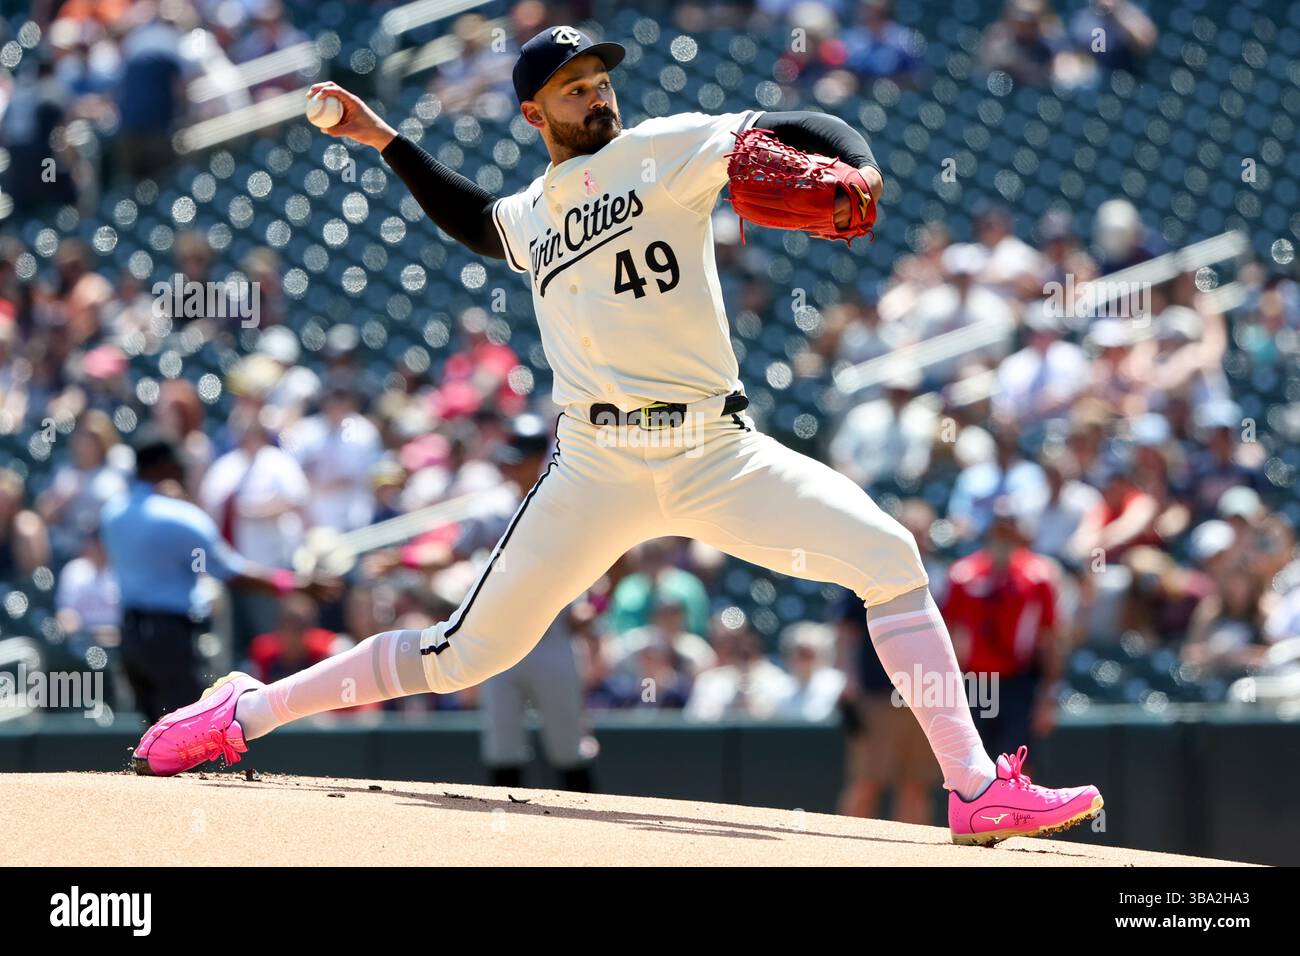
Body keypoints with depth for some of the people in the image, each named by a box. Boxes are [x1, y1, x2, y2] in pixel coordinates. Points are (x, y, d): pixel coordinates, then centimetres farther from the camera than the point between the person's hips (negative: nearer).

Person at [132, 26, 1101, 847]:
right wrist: (385, 140, 35)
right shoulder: (528, 215, 16)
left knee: (890, 558, -18)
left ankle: (978, 790, -14)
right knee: (464, 656, -1)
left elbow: (794, 132, -8)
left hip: (719, 455, -1)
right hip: (597, 469, 1)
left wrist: (860, 171, -29)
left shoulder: (665, 150, 4)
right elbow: (472, 217, 41)